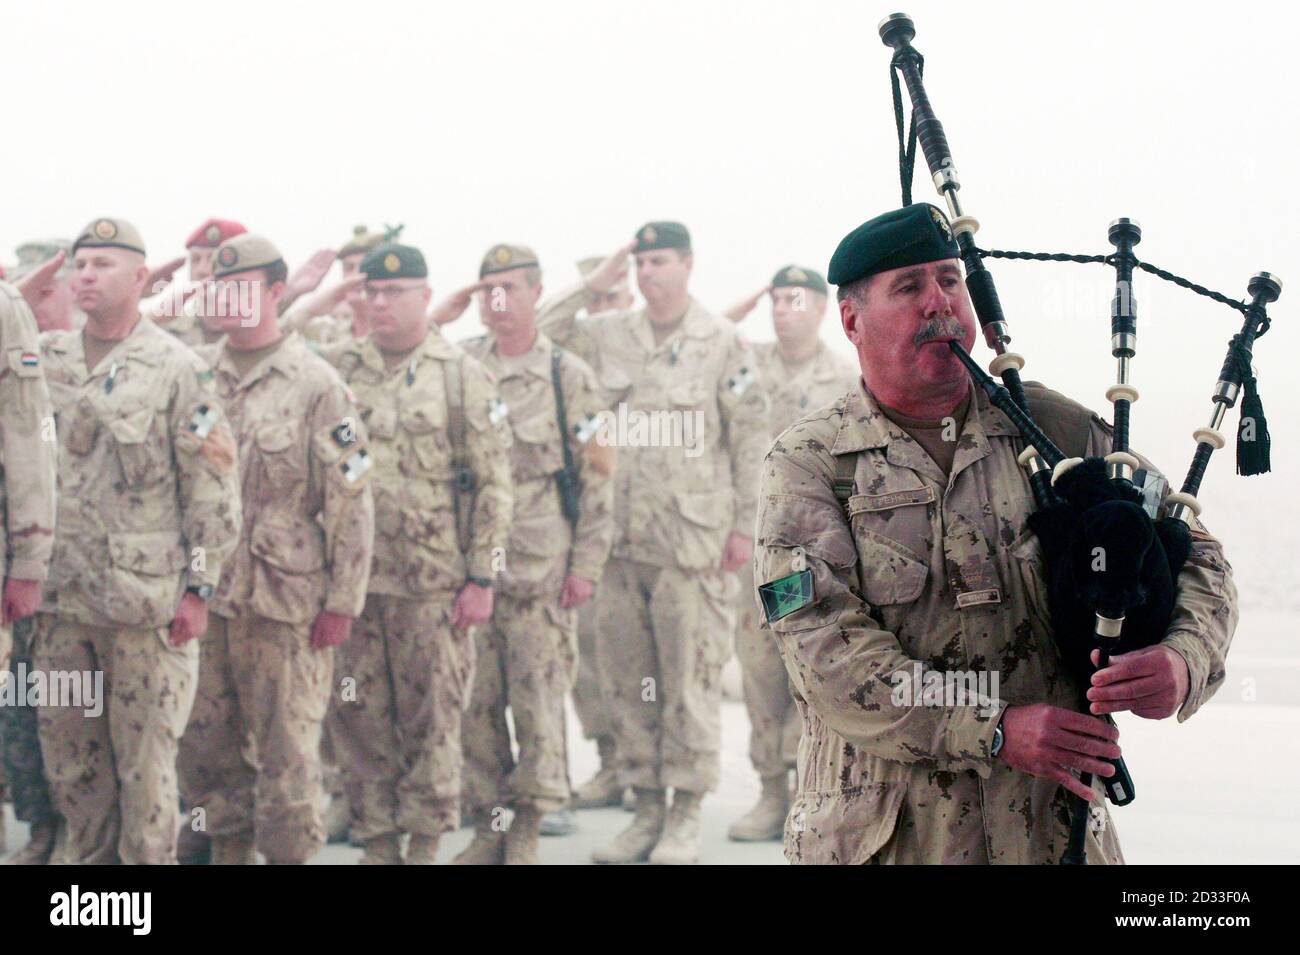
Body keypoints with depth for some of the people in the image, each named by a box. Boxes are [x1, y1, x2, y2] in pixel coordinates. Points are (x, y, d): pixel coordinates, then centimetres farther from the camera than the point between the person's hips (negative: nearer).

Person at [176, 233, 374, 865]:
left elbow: (351, 500, -5)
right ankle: (228, 848, 24)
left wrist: (342, 601, -9)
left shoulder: (314, 383, -4)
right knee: (204, 746, 11)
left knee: (286, 753, 1)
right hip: (202, 593, 5)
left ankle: (289, 854, 11)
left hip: (285, 597, -5)